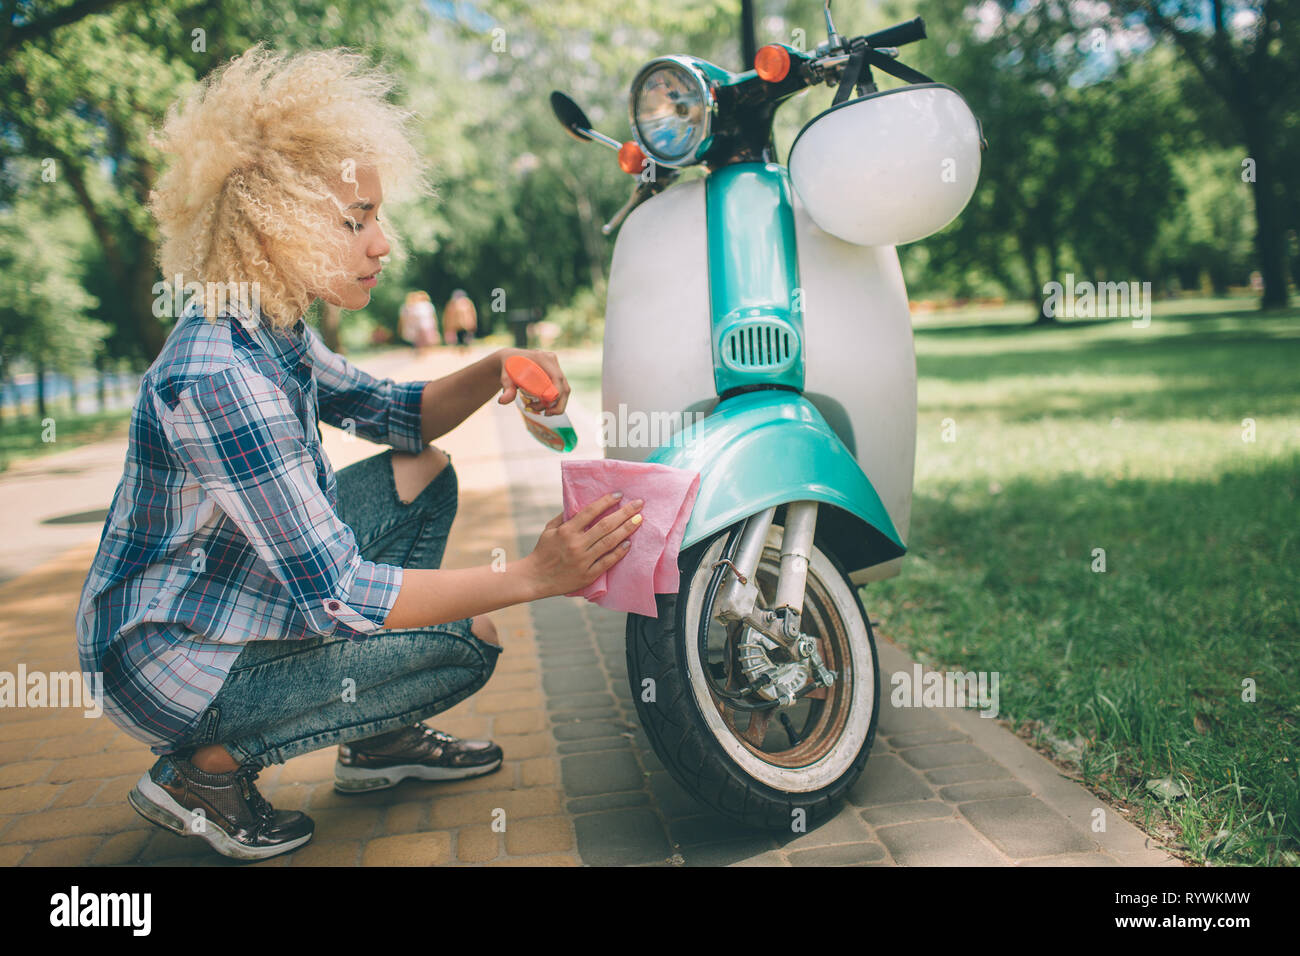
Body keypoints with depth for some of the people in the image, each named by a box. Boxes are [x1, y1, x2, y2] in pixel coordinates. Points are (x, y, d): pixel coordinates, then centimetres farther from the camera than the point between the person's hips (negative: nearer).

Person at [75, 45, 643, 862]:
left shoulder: (275, 334, -1)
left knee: (422, 476, 9)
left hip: (237, 599, 9)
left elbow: (399, 415, 12)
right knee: (468, 641, -16)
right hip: (170, 664, -9)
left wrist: (494, 371, -8)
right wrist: (531, 577, -31)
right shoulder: (219, 377, -30)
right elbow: (335, 598, -31)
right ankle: (206, 767, -3)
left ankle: (380, 739, 15)